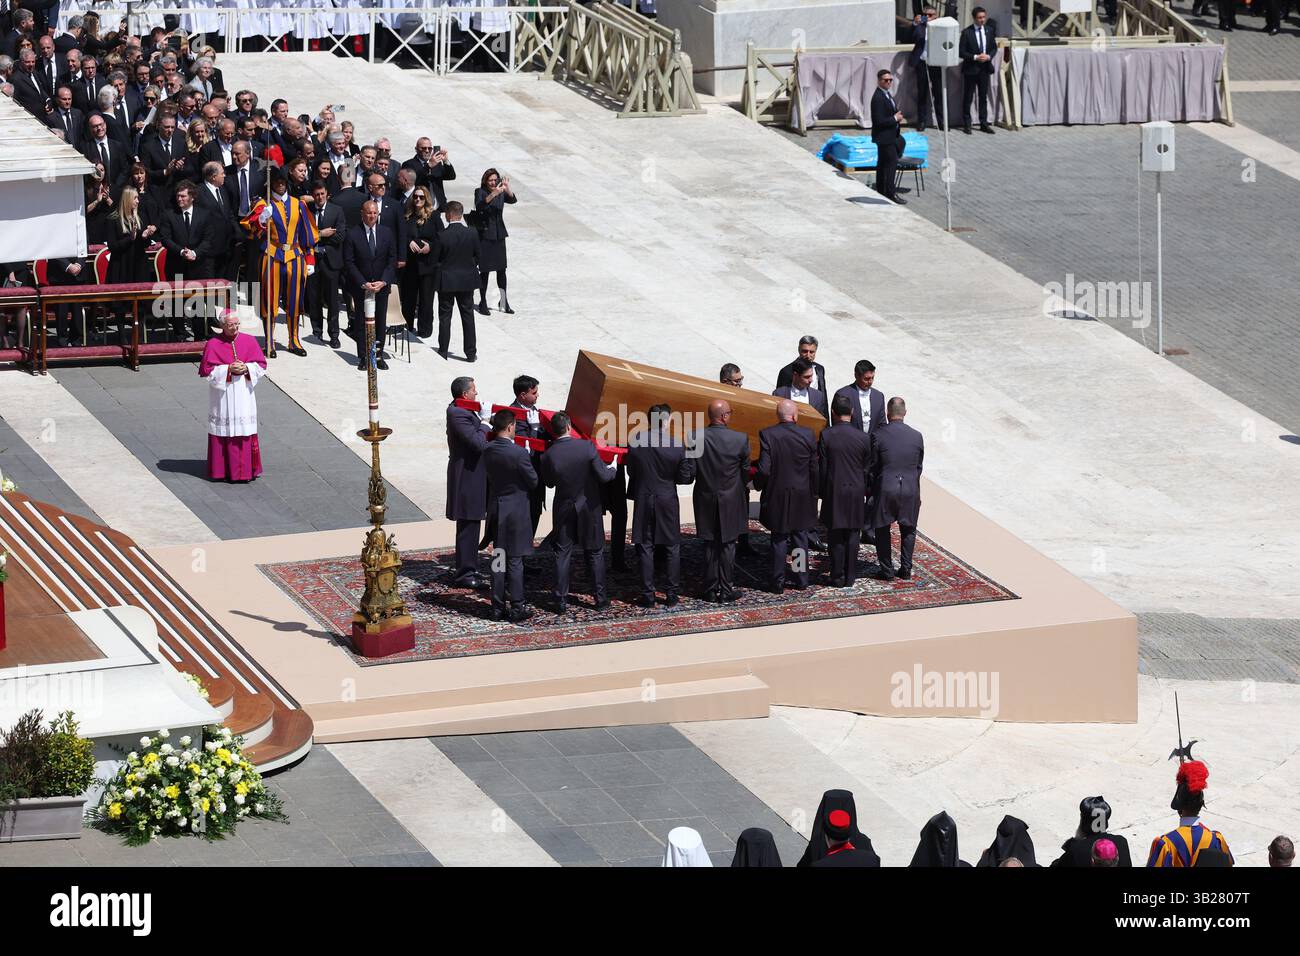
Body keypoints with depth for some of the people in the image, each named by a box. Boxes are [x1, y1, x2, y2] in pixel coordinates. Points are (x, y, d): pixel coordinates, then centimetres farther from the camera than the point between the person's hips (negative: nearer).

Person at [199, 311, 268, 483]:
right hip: (222, 396, -2)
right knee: (224, 432, -1)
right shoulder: (213, 344, -3)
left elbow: (261, 365, 6)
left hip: (244, 393, 2)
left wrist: (246, 368, -12)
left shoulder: (249, 341, 5)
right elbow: (206, 370, -6)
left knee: (246, 430, 2)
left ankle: (246, 469, 10)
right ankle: (222, 471, 6)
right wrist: (228, 369, -16)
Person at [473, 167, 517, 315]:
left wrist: (508, 189, -34)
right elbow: (480, 205, -27)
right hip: (484, 235, -4)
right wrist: (493, 194, -40)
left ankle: (504, 301, 16)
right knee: (484, 270, -1)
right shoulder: (480, 192, -6)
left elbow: (513, 200, -14)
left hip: (499, 235, 4)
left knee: (501, 269, 7)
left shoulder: (501, 193, 4)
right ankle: (483, 303, 7)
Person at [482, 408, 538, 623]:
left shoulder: (487, 451, -2)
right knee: (515, 561, 0)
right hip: (516, 510, -5)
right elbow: (533, 481, -9)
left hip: (496, 509, 5)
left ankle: (498, 608, 15)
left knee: (498, 560, 11)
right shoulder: (518, 453, -20)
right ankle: (516, 609, 4)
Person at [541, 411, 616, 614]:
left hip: (563, 508, 1)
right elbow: (603, 476, -14)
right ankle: (600, 598, 16)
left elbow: (549, 483, 2)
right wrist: (612, 469, 7)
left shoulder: (548, 455, -12)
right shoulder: (587, 447, -17)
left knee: (562, 554, 8)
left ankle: (561, 601, 6)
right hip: (589, 506, -1)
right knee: (595, 552, 12)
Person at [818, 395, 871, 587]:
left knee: (836, 537, 6)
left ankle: (838, 578, 9)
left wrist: (822, 492, 5)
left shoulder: (826, 436, -10)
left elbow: (821, 468, -6)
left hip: (834, 492, -1)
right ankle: (850, 577, 13)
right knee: (852, 536, 9)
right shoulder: (863, 438, -6)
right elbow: (867, 469, 3)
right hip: (856, 492, 1)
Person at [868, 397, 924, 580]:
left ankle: (887, 570, 12)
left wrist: (873, 490, 11)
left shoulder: (877, 435, -9)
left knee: (882, 530, 12)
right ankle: (906, 569, 17)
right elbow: (919, 467, 7)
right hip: (911, 490, 2)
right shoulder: (917, 436, -1)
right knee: (908, 530, 18)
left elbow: (873, 467, -2)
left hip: (885, 489, -2)